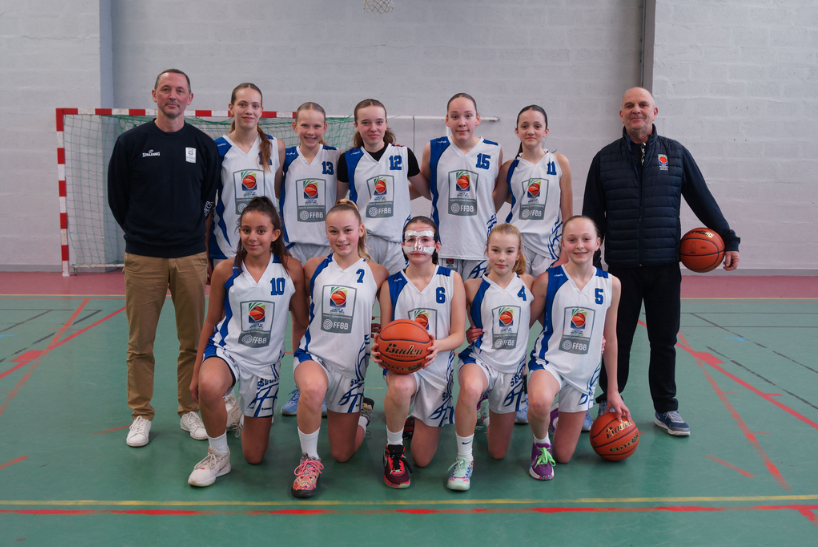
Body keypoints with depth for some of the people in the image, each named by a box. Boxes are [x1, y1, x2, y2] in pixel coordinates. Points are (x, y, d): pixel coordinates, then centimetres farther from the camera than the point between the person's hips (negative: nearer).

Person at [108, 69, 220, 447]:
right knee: (140, 342, 4)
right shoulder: (131, 142, 2)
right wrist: (140, 232, 9)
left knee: (193, 341, 6)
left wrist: (192, 231, 9)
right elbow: (117, 196, 7)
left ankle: (190, 410, 20)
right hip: (143, 258, -1)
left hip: (191, 257, 1)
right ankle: (141, 414, 18)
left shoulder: (203, 145, 6)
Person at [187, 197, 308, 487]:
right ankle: (218, 455, -10)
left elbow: (301, 322, 3)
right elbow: (211, 322, 4)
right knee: (208, 387, -40)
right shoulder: (225, 270, -7)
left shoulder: (291, 269, -8)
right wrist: (196, 372, 6)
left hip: (266, 362, 1)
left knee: (254, 456, 5)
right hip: (227, 349, 0)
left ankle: (246, 414, 42)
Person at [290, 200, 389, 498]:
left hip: (351, 364, 1)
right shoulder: (314, 267, -1)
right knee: (313, 389, -38)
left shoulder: (377, 273, -3)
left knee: (343, 454, 9)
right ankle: (309, 460, -11)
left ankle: (363, 412, 44)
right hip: (314, 354, 0)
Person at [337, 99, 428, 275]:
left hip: (398, 240, 0)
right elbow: (337, 200, 11)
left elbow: (423, 189, 15)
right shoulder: (349, 160, 3)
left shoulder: (403, 155, 2)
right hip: (362, 240, 0)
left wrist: (397, 198, 7)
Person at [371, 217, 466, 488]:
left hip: (438, 366, 1)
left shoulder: (451, 279, -2)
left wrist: (437, 345, -26)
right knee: (401, 387, -41)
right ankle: (393, 450, -11)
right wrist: (379, 348, -22)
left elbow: (458, 335, -4)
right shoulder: (391, 285, -1)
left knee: (423, 459, 4)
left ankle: (419, 421, 41)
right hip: (401, 364, -1)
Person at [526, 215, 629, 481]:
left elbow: (610, 339, 6)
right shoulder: (547, 280, -11)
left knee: (564, 456, 9)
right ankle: (541, 443, -4)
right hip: (549, 360, -3)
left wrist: (613, 391, 10)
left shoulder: (610, 284, -2)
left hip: (584, 371, 3)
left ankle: (556, 417, 44)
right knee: (540, 402, -40)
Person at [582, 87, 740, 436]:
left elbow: (703, 200, 10)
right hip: (621, 267, -1)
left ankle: (666, 409, 21)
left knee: (664, 341, 8)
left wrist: (728, 240, 8)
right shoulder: (605, 159, 5)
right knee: (618, 340, 5)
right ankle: (609, 404, 21)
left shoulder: (675, 154, 7)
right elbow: (592, 215, 7)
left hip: (665, 267, 1)